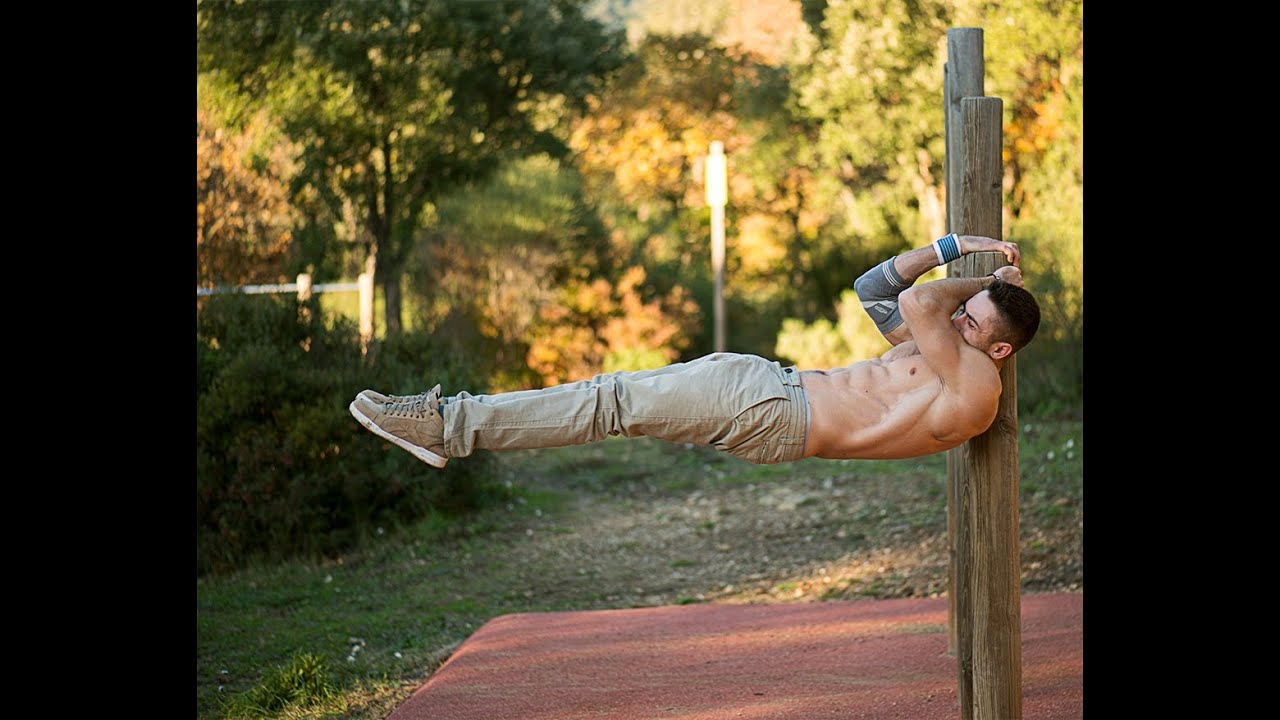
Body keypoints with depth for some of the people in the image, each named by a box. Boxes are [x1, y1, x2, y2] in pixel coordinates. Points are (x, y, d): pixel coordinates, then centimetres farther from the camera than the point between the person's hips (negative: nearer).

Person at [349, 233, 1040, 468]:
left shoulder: (973, 389, -13)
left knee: (615, 402, -11)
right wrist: (952, 248, 17)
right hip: (770, 383, 9)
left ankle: (450, 425, -8)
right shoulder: (937, 356, 17)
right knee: (617, 391, 1)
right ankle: (451, 421, 1)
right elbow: (873, 287, 24)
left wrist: (980, 282, -1)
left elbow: (917, 303, -19)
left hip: (772, 418, -9)